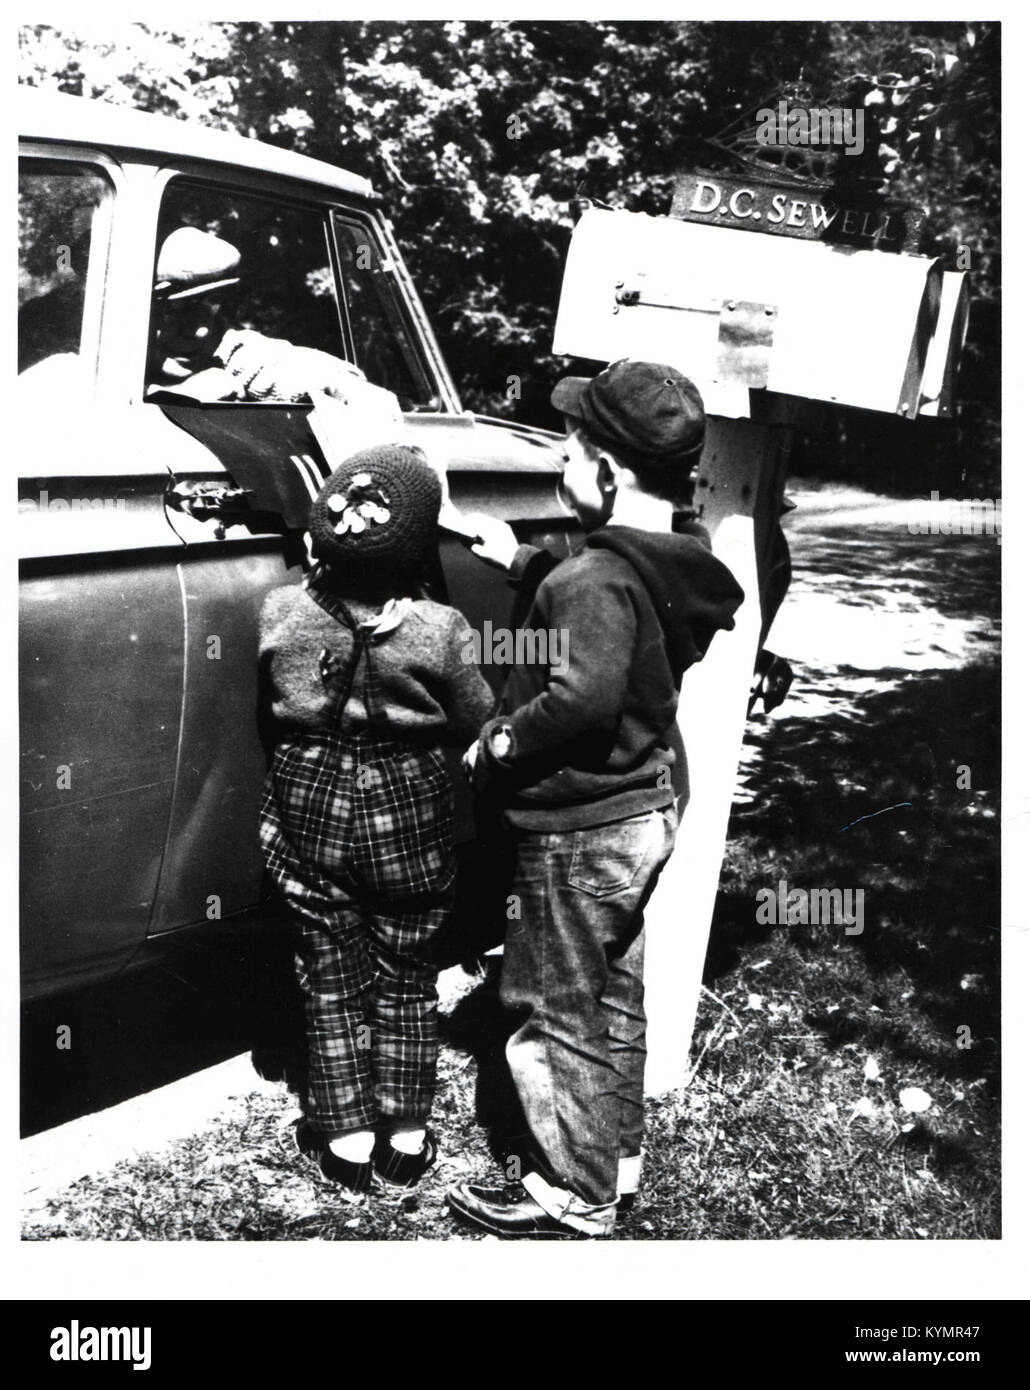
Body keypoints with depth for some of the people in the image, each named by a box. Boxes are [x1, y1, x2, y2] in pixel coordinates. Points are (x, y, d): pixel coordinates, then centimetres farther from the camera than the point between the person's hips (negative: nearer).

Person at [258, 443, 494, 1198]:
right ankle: (404, 1138, 27)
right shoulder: (438, 629, -20)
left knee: (332, 979, 17)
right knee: (406, 980, 17)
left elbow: (271, 702, 2)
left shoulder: (282, 612, -13)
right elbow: (480, 726, -8)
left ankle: (346, 1140, 26)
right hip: (407, 810, -1)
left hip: (309, 803, 2)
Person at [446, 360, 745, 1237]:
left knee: (559, 1017, 8)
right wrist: (524, 563, 15)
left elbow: (585, 694, -36)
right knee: (616, 1001, 22)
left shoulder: (598, 579, -24)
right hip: (646, 805, 9)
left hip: (579, 828, -9)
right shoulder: (678, 567, 3)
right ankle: (618, 1159, 39)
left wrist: (498, 744, -23)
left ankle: (576, 1199, 23)